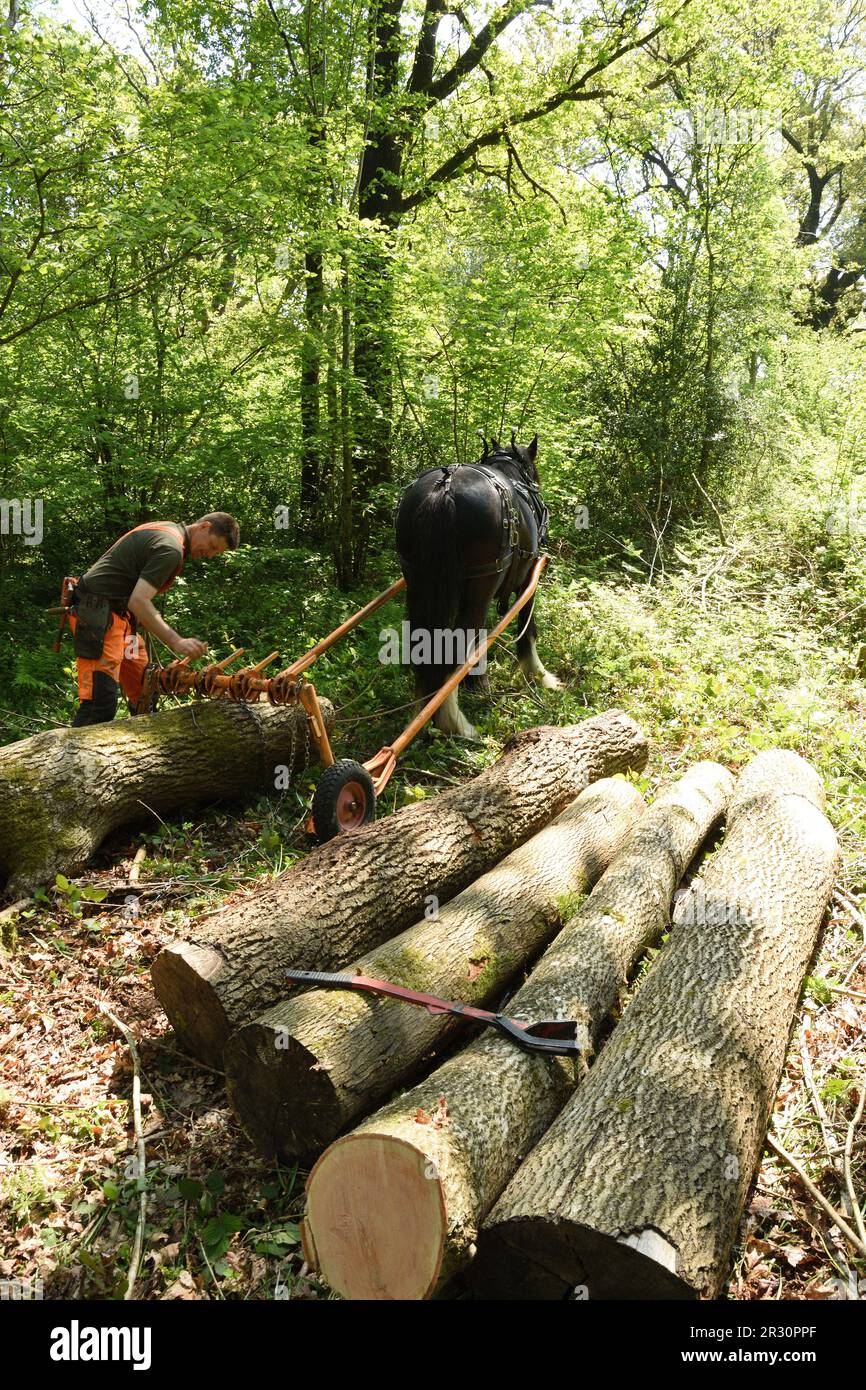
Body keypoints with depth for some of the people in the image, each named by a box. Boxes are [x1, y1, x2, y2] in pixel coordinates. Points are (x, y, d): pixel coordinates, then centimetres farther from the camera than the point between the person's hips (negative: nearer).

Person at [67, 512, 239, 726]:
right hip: (98, 615, -11)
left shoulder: (168, 529, 15)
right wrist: (177, 642, -29)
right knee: (101, 705, -19)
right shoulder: (171, 549, -17)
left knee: (144, 692, 12)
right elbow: (138, 601, -26)